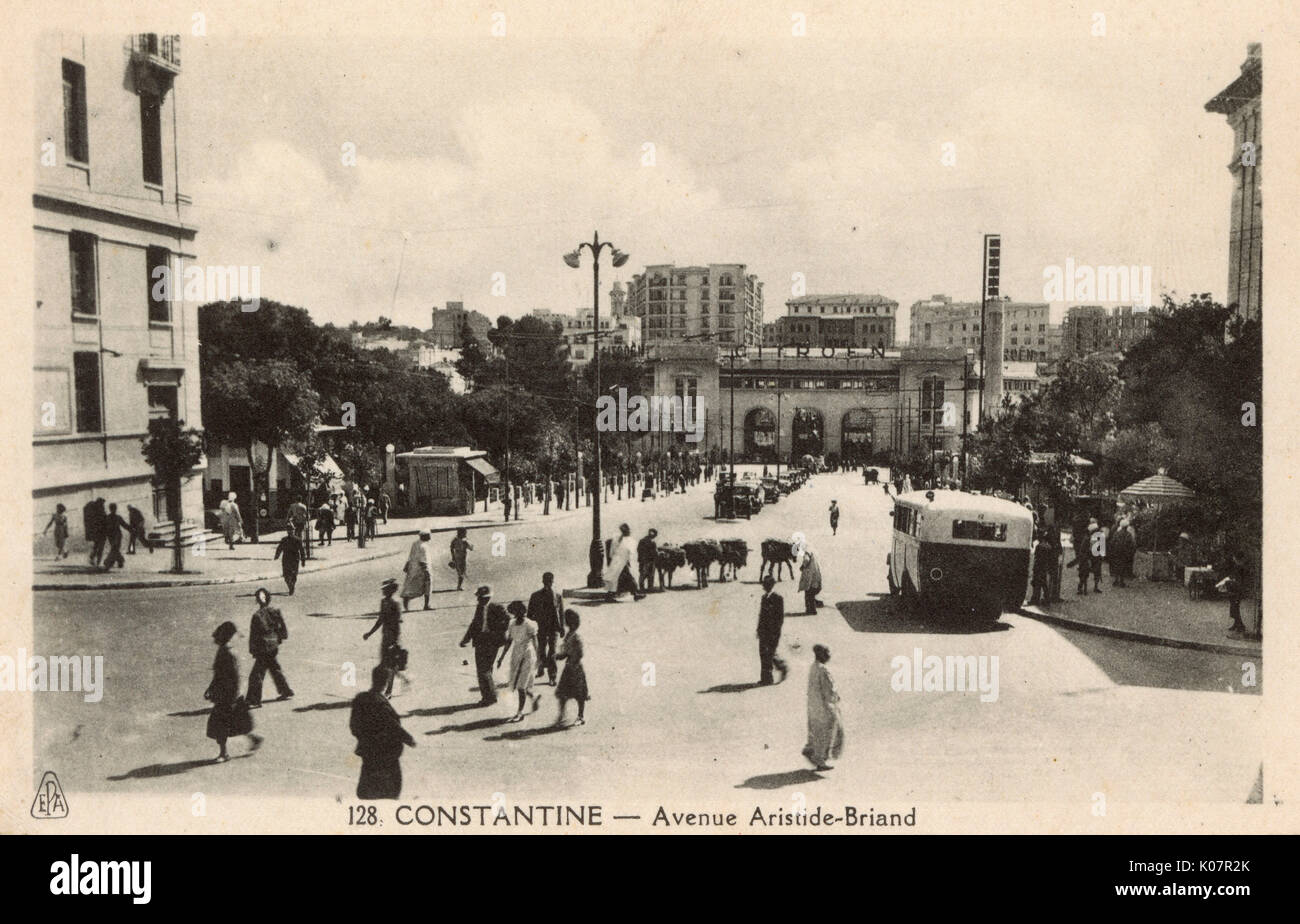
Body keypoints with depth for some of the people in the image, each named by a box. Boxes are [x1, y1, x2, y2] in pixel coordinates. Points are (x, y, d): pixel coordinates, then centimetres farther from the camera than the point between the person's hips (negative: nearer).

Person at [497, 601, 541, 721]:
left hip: (527, 656, -7)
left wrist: (537, 658, -21)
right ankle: (535, 696, 36)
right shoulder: (513, 625, 5)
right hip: (516, 655, 7)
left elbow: (535, 642, -14)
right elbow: (509, 642, 12)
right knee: (516, 684, 10)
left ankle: (520, 713, 1)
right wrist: (502, 657, 11)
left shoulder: (529, 625, -13)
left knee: (521, 685, -7)